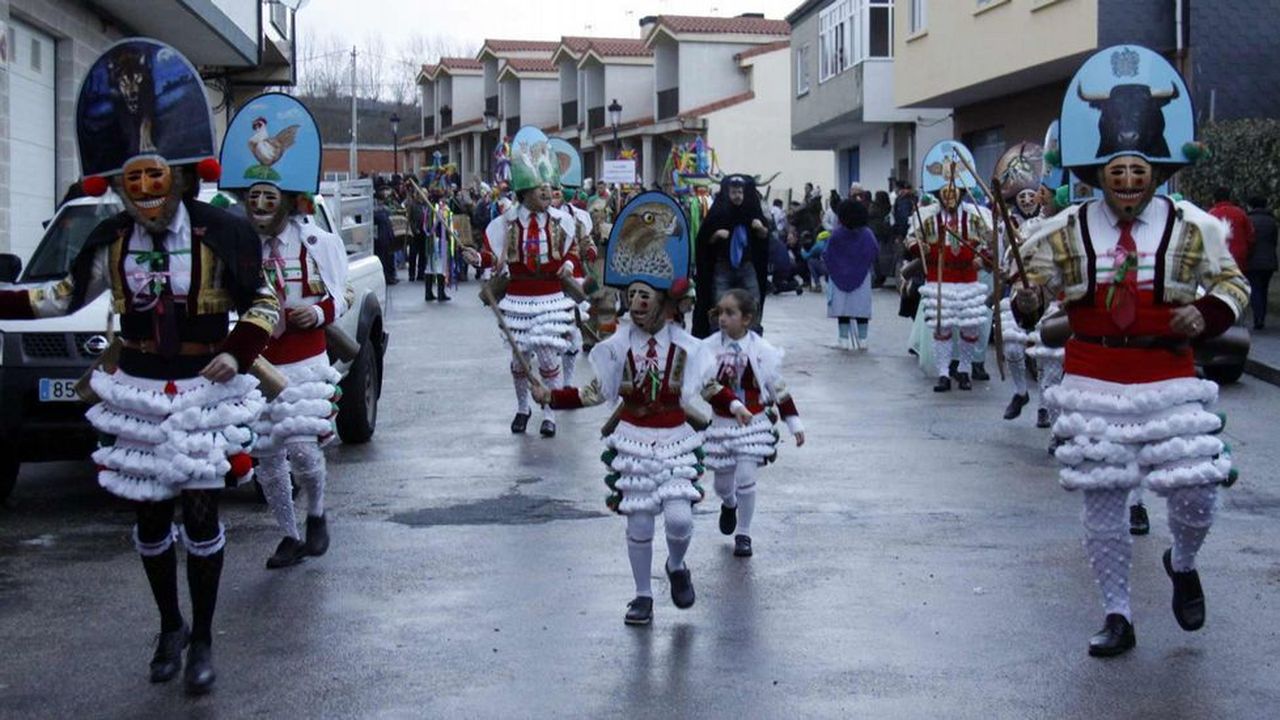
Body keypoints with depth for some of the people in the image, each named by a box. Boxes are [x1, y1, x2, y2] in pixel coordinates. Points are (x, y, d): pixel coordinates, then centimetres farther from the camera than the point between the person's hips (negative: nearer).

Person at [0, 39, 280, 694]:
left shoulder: (219, 234, -11)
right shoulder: (110, 241, -1)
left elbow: (262, 303, -1)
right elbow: (64, 296, 13)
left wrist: (238, 352, -16)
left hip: (204, 394, -3)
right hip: (136, 395, 3)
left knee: (200, 520, 0)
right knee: (151, 521, 11)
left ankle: (202, 640, 16)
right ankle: (170, 628, 31)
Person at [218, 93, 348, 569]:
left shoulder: (314, 242, -3)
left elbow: (336, 298, 3)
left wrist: (317, 314, -16)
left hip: (304, 363, -2)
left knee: (302, 447, -9)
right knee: (267, 457, 7)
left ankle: (316, 514, 21)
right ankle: (290, 538, 24)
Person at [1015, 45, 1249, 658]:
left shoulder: (1194, 229, 1)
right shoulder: (1065, 232, 0)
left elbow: (1232, 282, 10)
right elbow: (1031, 276, 6)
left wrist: (1209, 312, -11)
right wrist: (1025, 301, -18)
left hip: (1169, 378, 0)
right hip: (1092, 381, 0)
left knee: (1194, 491, -3)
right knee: (1101, 499, 4)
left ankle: (1183, 566, 34)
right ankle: (1117, 618, 18)